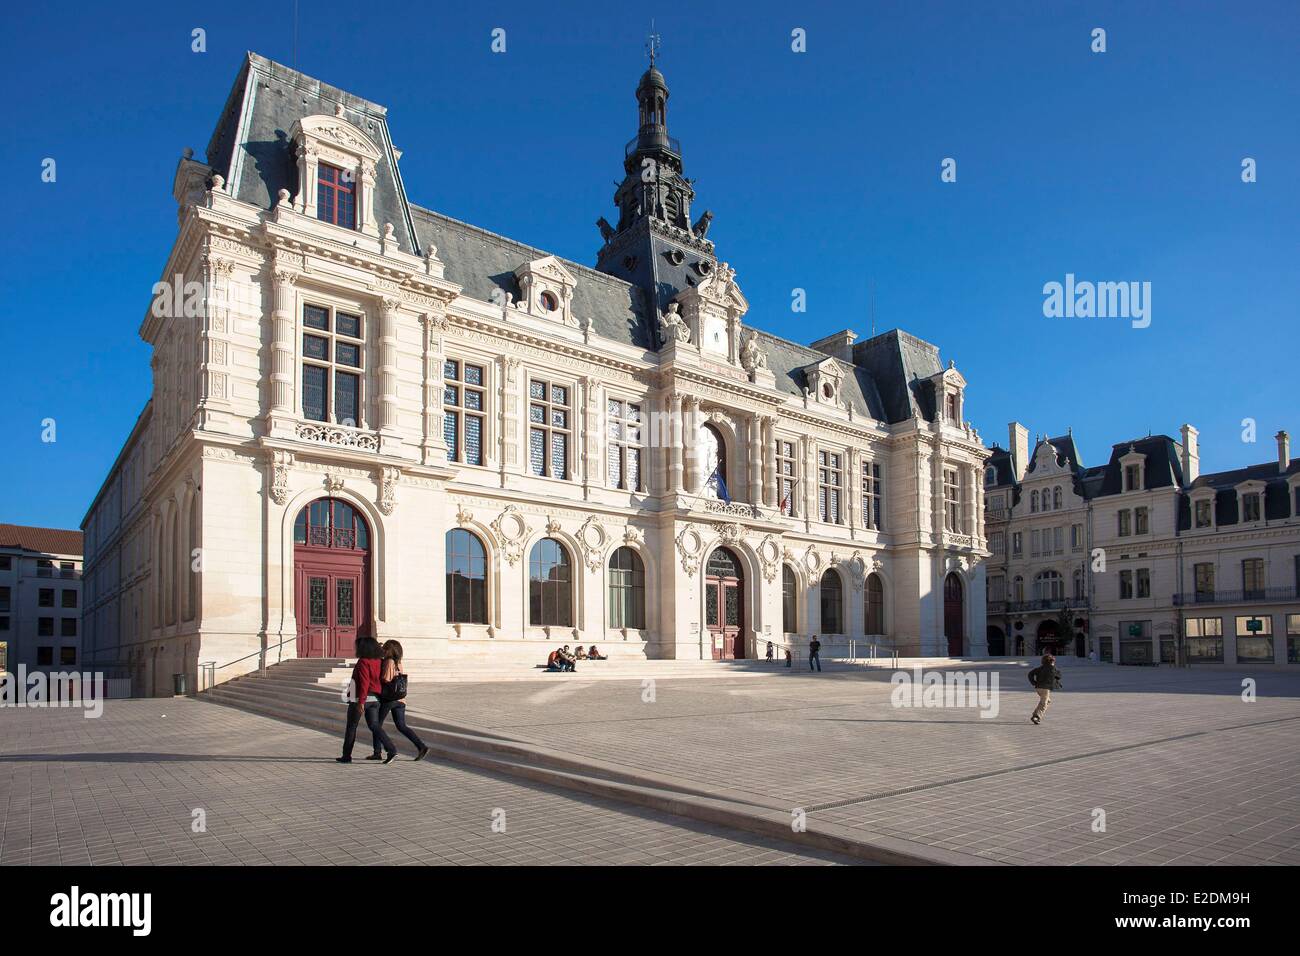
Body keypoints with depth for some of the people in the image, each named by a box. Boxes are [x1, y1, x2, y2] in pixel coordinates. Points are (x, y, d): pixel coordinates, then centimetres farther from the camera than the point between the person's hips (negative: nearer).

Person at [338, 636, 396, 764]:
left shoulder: (363, 662, -14)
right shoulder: (378, 661, 9)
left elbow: (364, 683, -21)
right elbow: (381, 680, 14)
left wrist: (361, 702, -23)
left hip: (360, 699, -7)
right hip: (374, 699, 7)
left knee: (351, 727, 9)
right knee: (374, 725, 4)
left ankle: (346, 756, 18)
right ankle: (391, 750, -12)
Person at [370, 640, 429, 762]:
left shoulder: (389, 662, -13)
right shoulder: (399, 662, 11)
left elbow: (385, 679, -18)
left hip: (388, 699, -7)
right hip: (400, 700, 7)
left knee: (377, 724, 11)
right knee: (402, 726, 8)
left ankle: (377, 753, 15)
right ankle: (421, 747, -5)